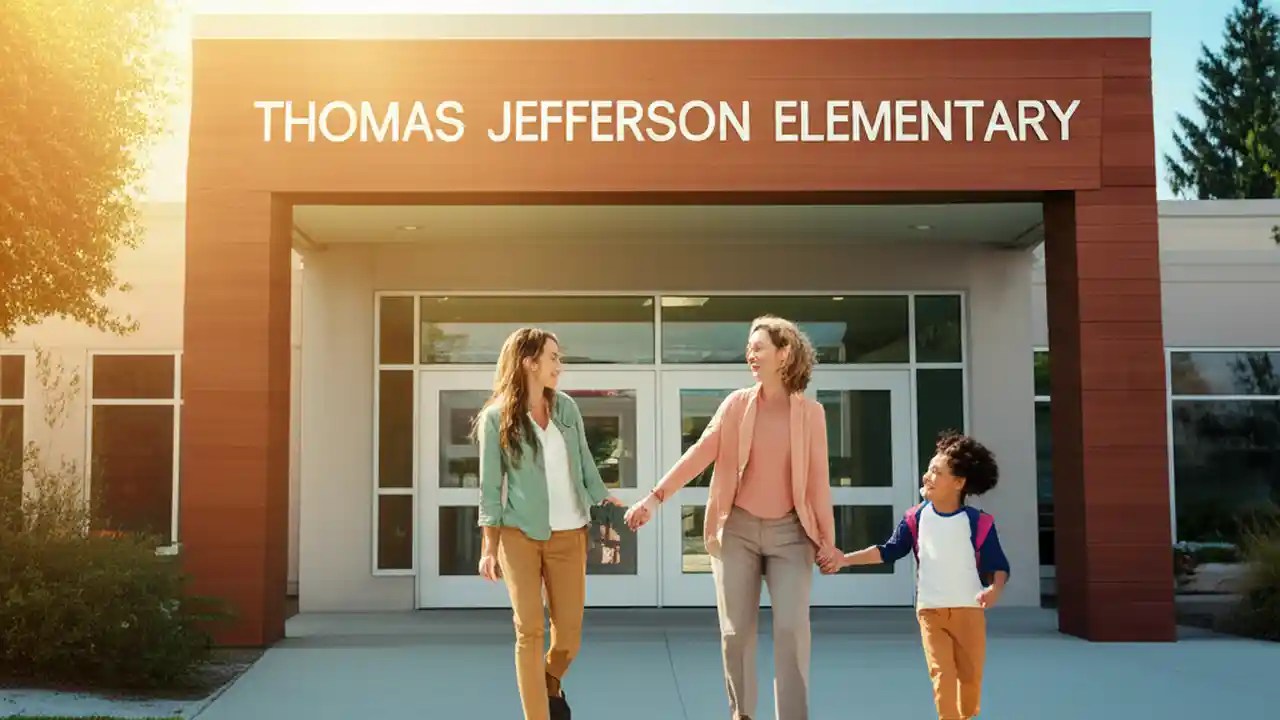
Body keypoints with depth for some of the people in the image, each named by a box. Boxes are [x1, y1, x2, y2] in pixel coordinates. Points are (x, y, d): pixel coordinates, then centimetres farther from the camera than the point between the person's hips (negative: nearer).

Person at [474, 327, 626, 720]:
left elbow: (585, 464, 13)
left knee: (569, 630, 6)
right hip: (520, 535, -3)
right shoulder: (497, 417, -4)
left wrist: (605, 500, 6)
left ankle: (552, 682, 38)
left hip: (569, 534, 4)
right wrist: (489, 547, -6)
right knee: (529, 631, -2)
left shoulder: (566, 407, 6)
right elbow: (490, 486, -3)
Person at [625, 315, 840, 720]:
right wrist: (655, 497, -15)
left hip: (789, 531, -1)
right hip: (737, 528, 1)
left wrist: (828, 540, -2)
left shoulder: (810, 413, -1)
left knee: (792, 628, -12)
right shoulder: (736, 404, 1)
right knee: (735, 631, 4)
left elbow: (818, 479, 0)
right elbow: (700, 453, -5)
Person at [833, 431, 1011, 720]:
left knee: (971, 675, 10)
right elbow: (888, 551, 2)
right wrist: (845, 558, -7)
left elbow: (999, 566, -2)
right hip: (930, 610, 1)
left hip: (969, 609, 0)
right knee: (941, 674, -7)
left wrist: (994, 589, -23)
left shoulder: (979, 523, -7)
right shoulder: (916, 518, -2)